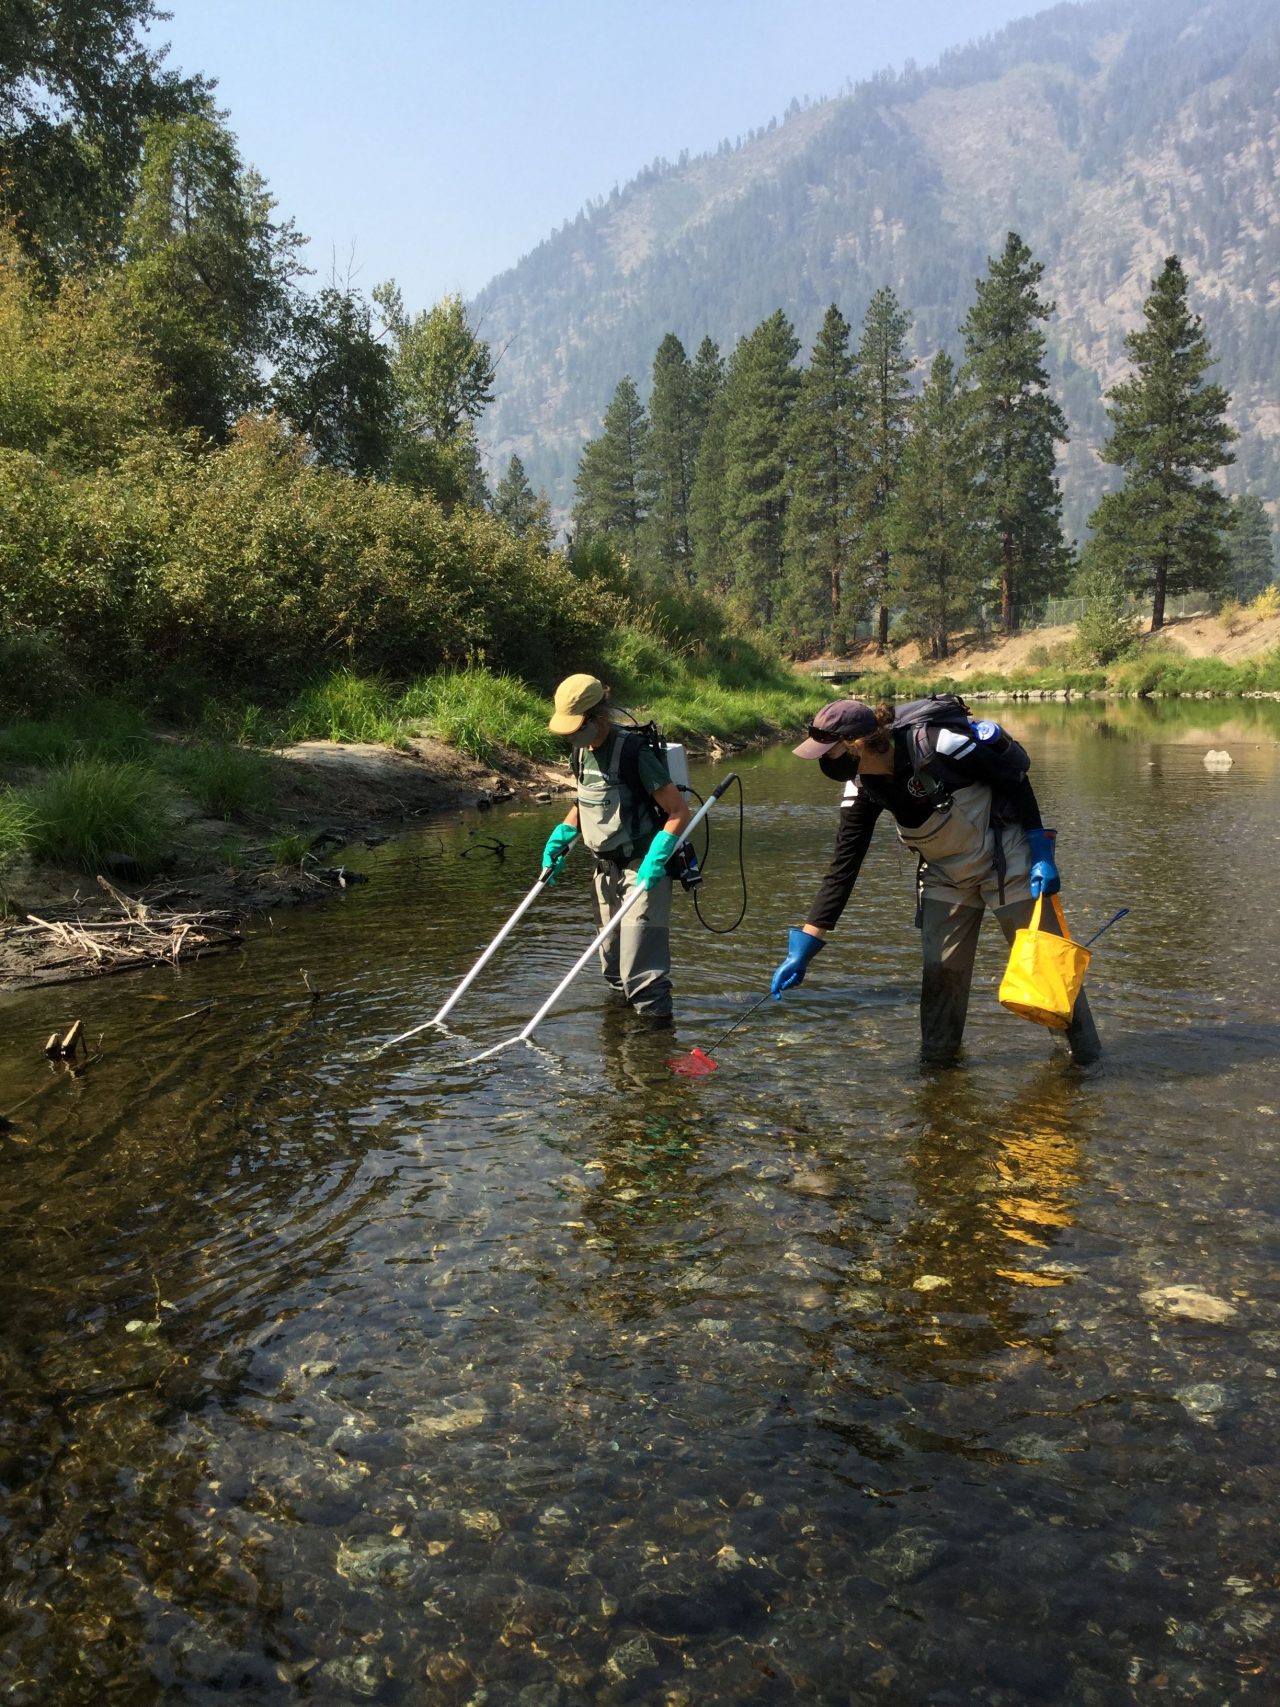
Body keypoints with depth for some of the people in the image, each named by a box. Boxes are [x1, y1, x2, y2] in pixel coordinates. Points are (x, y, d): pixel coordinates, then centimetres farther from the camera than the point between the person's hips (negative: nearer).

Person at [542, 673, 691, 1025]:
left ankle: (657, 1017, -5)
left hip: (643, 868, -8)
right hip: (606, 867, 8)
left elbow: (679, 811, -20)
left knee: (641, 957, -12)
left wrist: (656, 858, -29)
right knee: (611, 950, 18)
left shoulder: (634, 752, -21)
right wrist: (560, 838, 9)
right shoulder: (582, 752, 4)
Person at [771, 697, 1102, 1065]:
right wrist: (804, 946, -13)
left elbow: (1015, 781, -18)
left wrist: (1042, 855, -17)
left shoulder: (938, 743, -31)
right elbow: (843, 866, -9)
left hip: (1006, 861, -5)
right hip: (945, 874, 5)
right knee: (940, 967, 4)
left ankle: (1085, 1050, 20)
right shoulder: (862, 786, -12)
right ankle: (936, 1059, 21)